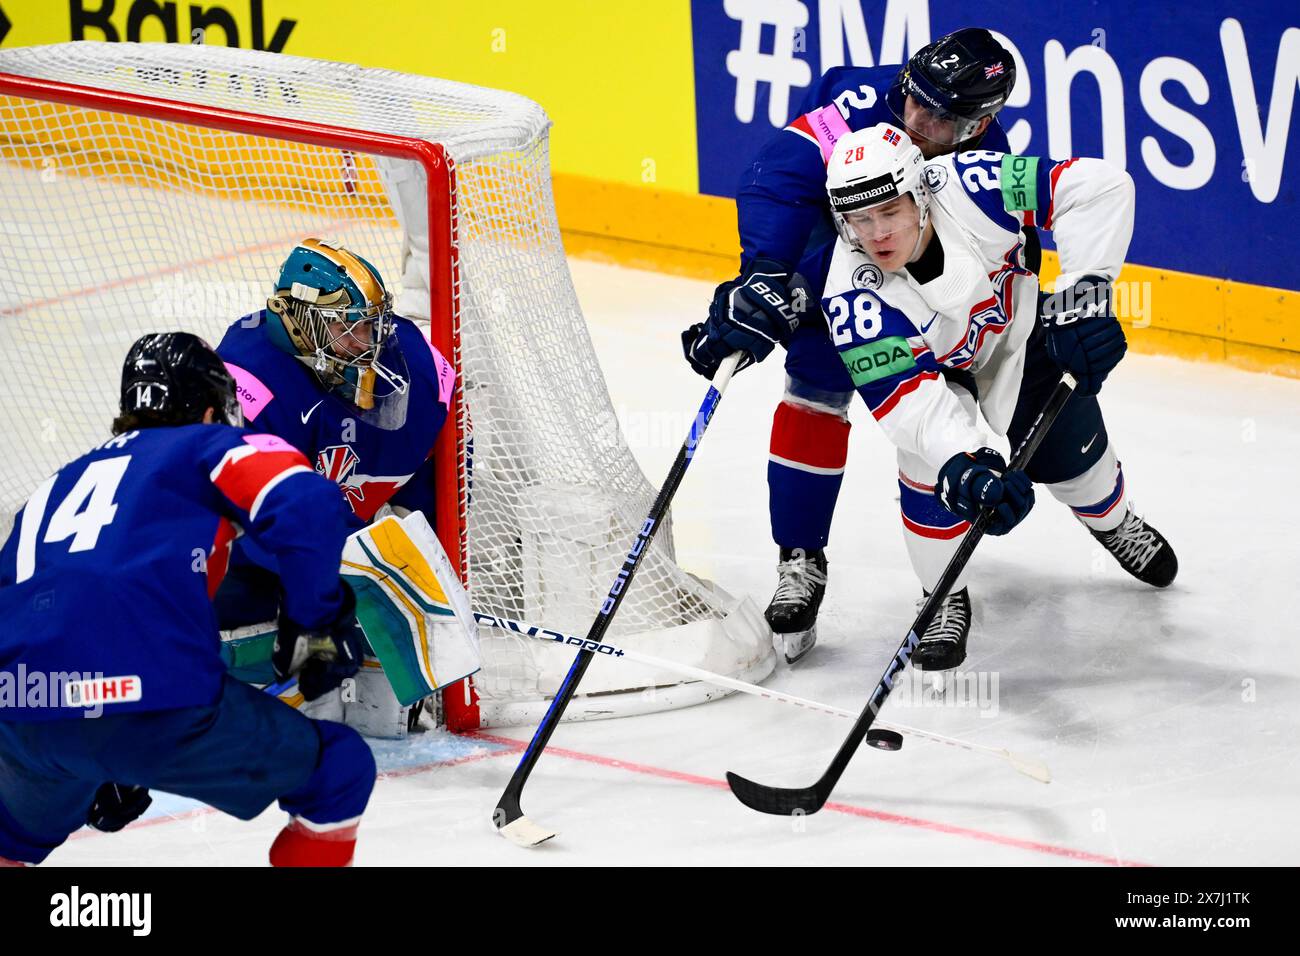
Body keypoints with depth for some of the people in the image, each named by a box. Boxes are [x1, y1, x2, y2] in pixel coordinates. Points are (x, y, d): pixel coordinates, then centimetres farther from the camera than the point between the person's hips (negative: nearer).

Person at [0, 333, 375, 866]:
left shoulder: (61, 482, 34)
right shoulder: (207, 447, 17)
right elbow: (306, 507, -3)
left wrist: (97, 772, 44)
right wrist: (314, 623, 11)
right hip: (158, 697, -6)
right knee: (340, 770, 13)